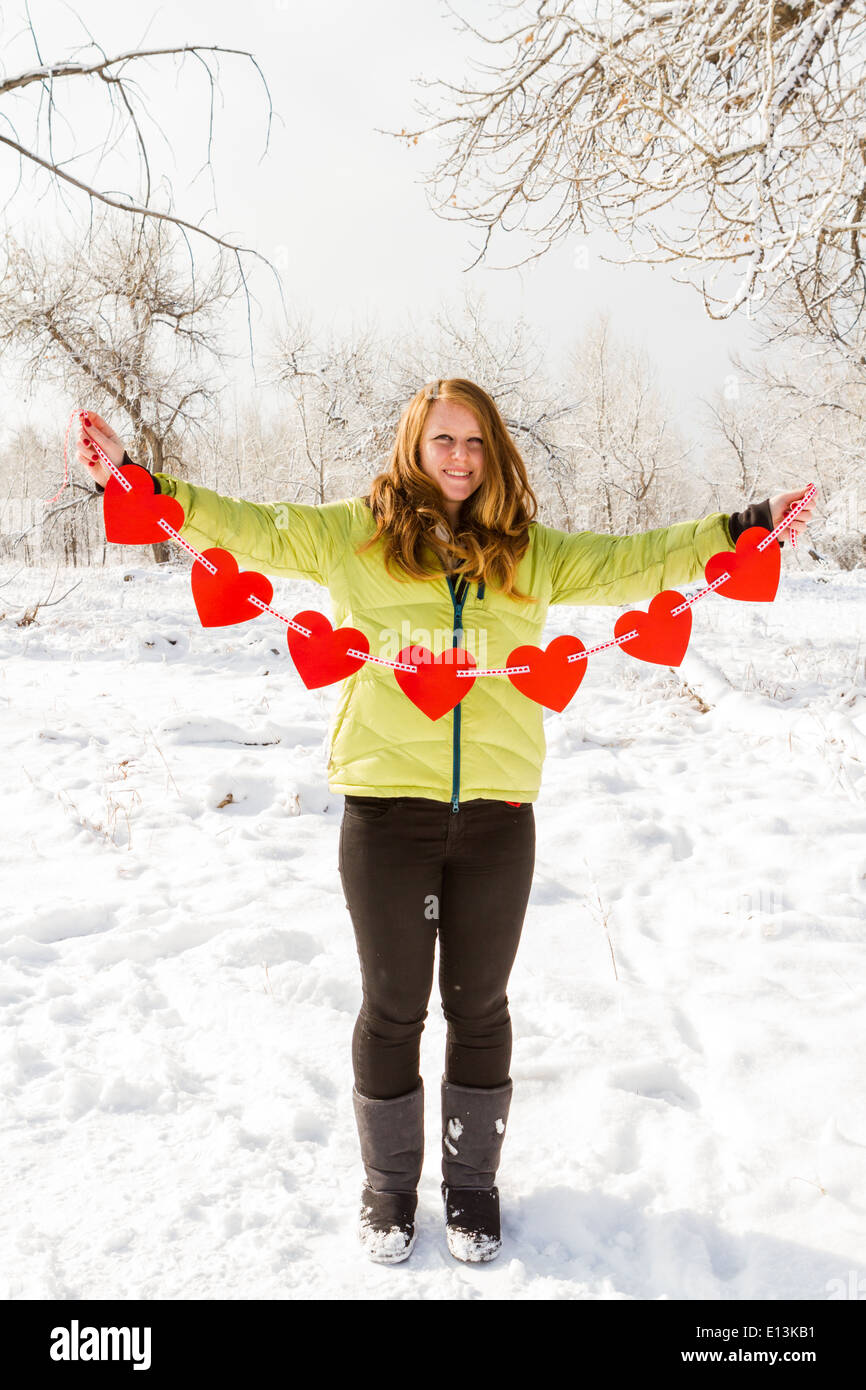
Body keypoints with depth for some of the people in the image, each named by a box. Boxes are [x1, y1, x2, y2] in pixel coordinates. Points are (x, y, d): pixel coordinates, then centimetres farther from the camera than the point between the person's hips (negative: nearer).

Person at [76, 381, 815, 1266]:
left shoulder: (530, 552, 9)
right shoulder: (354, 533, 4)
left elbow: (632, 561, 11)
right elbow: (249, 528, 3)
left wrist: (748, 527, 7)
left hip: (497, 811, 2)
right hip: (385, 805, -1)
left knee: (479, 1006, 13)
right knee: (392, 1006, 10)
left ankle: (472, 1181, 34)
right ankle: (388, 1184, 32)